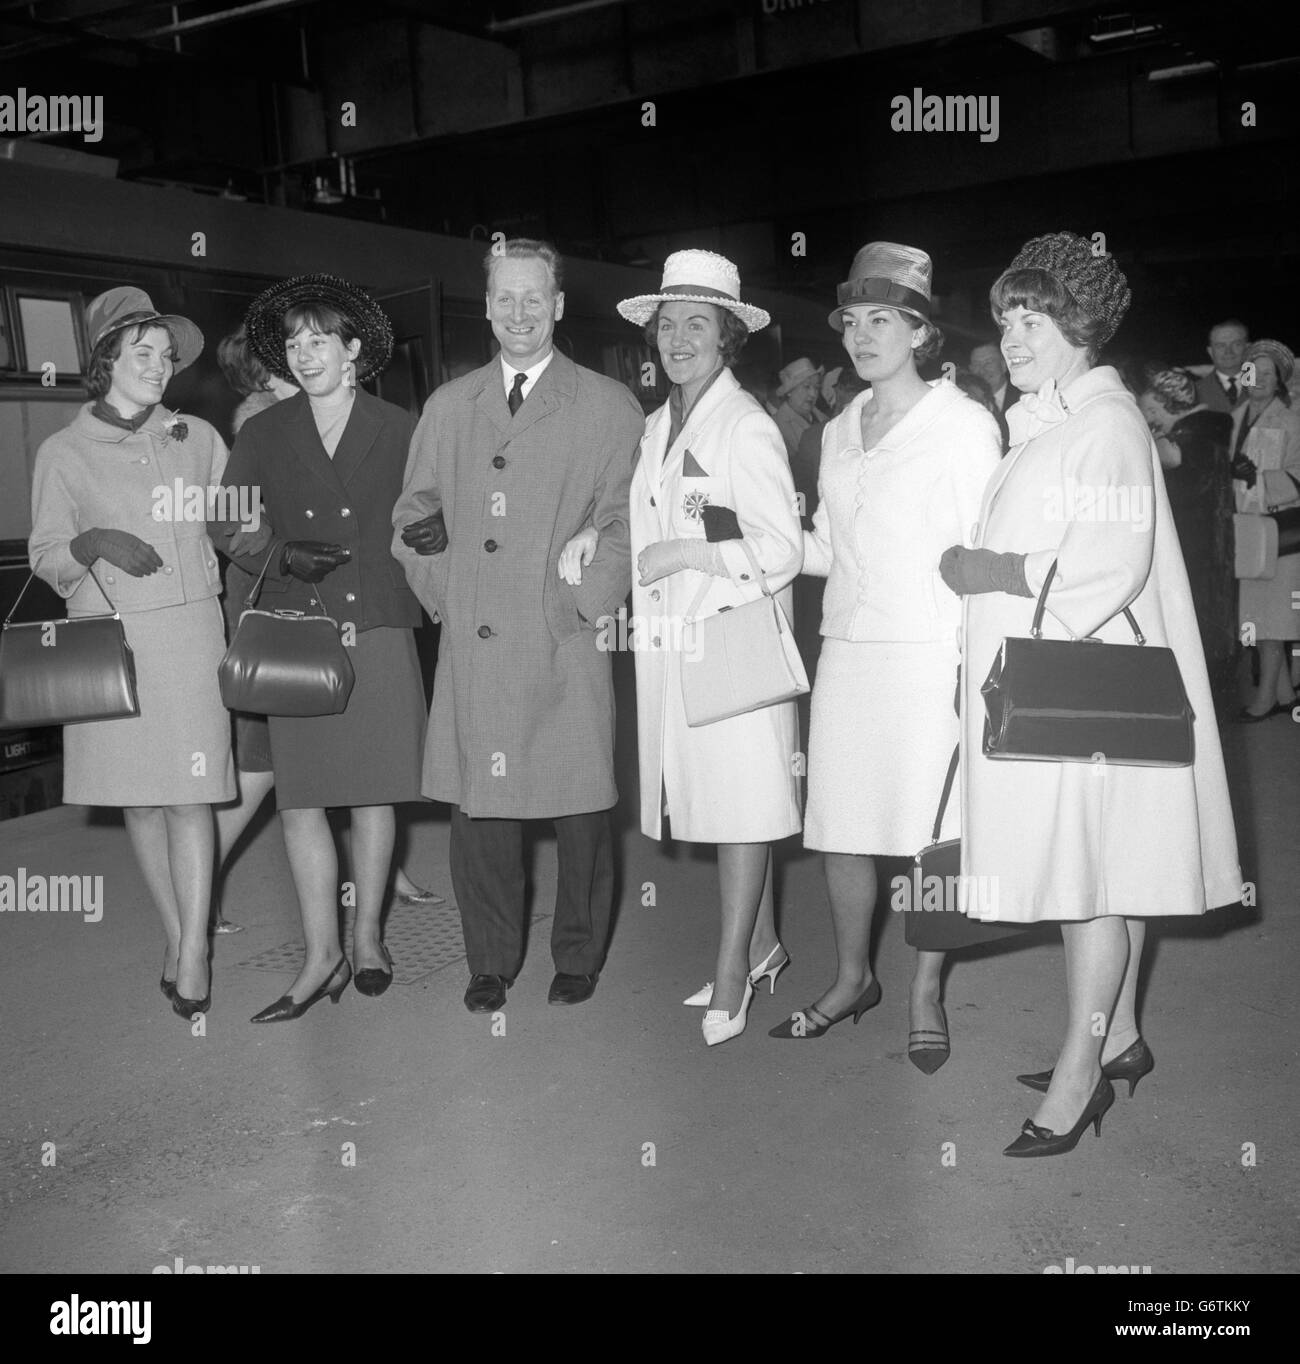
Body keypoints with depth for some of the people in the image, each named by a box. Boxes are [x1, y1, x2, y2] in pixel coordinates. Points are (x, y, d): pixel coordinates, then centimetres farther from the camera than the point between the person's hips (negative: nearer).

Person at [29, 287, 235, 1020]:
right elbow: (46, 557, 5)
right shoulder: (65, 452, 4)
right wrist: (94, 544, -14)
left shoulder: (196, 437, 7)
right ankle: (177, 934, 22)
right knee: (138, 795, 8)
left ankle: (194, 953, -2)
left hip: (188, 630, 0)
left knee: (188, 793, -6)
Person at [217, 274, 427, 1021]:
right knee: (300, 798, -1)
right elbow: (229, 529, 11)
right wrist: (283, 559, -7)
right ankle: (323, 955, 8)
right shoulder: (263, 435, 8)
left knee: (374, 791, 6)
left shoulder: (401, 430, 5)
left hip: (379, 630, -1)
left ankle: (368, 934, 23)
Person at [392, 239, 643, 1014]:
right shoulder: (448, 407, 16)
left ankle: (578, 960, 22)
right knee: (477, 807, 5)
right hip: (472, 649, 3)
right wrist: (442, 593, 3)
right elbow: (415, 512, 17)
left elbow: (626, 522, 1)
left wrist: (586, 606, -8)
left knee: (580, 810, 3)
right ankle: (491, 965, 21)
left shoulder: (608, 408, 5)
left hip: (566, 646, -3)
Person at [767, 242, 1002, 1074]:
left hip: (929, 658, -5)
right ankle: (854, 979, 27)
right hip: (848, 653, 5)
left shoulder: (963, 424, -2)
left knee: (930, 830, 2)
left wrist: (980, 664, -15)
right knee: (838, 827, 8)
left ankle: (927, 994, 19)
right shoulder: (841, 432, 15)